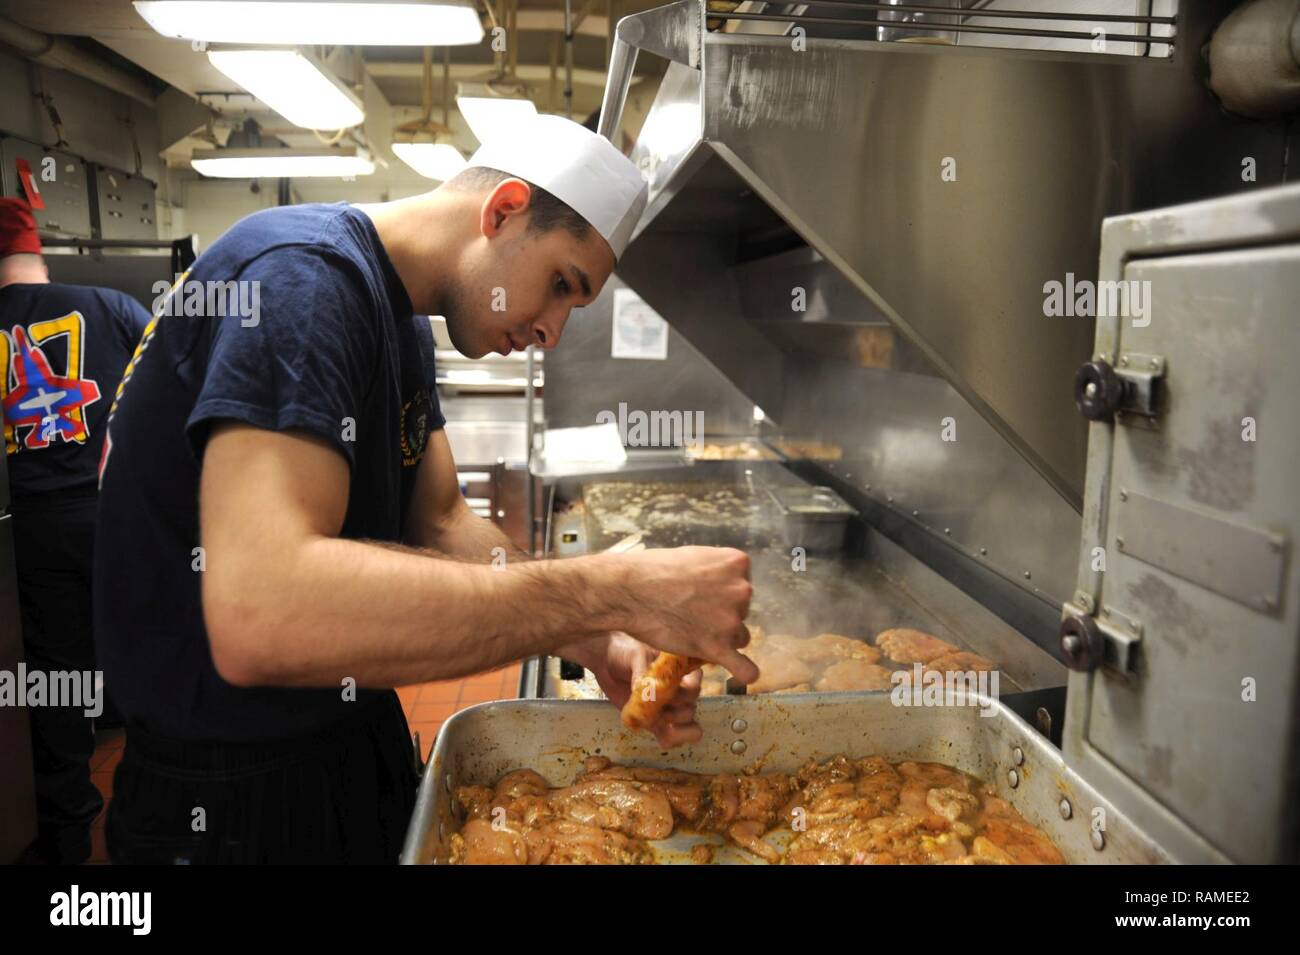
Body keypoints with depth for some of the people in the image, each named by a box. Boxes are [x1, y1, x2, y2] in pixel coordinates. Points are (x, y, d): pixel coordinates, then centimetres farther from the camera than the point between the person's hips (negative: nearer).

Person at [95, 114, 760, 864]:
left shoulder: (404, 323, 7)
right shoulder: (305, 274, -25)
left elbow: (440, 526, 4)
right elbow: (257, 617, -38)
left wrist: (596, 644, -11)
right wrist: (615, 592, -35)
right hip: (229, 793, -9)